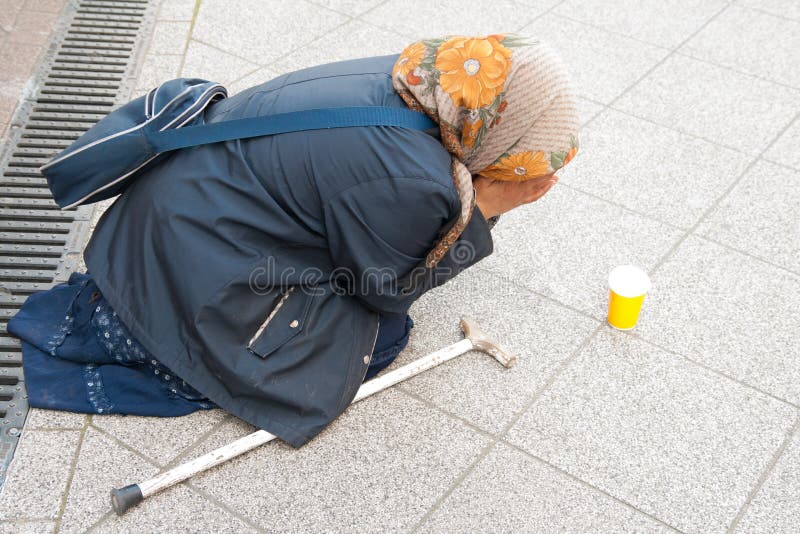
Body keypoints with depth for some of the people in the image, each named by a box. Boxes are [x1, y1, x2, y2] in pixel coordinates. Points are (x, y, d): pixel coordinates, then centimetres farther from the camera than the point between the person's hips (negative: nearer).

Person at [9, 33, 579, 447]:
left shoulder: (410, 80, -6)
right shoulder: (412, 180, -31)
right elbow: (383, 285, -11)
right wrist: (486, 203, -17)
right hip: (196, 257, -9)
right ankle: (110, 323, 3)